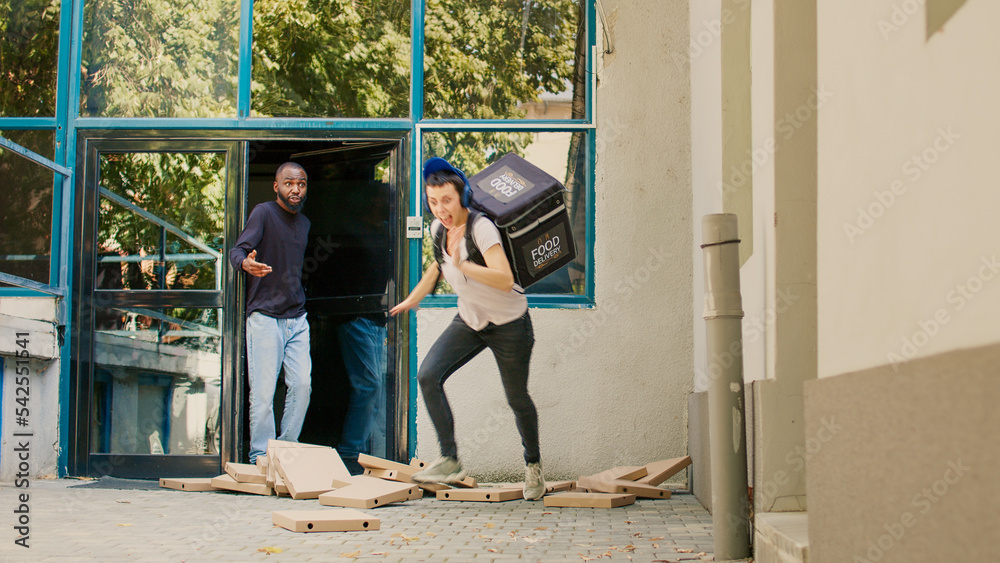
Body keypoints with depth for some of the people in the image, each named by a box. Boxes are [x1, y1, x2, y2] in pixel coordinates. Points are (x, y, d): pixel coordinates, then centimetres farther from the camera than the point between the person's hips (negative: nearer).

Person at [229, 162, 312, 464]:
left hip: (297, 318, 6)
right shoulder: (264, 213, -5)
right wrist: (246, 263, -38)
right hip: (264, 316, -6)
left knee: (302, 385, 0)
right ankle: (260, 456, 1)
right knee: (263, 390, -6)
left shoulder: (304, 223, 16)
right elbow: (238, 249, -17)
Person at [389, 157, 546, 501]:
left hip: (508, 324, -6)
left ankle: (533, 465, 31)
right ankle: (450, 462, -7)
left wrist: (463, 265, -46)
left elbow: (505, 280, -37)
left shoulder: (481, 228, -26)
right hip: (469, 321, 6)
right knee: (427, 375, -12)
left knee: (517, 399, 6)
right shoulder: (438, 228, -4)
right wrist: (413, 298, 25)